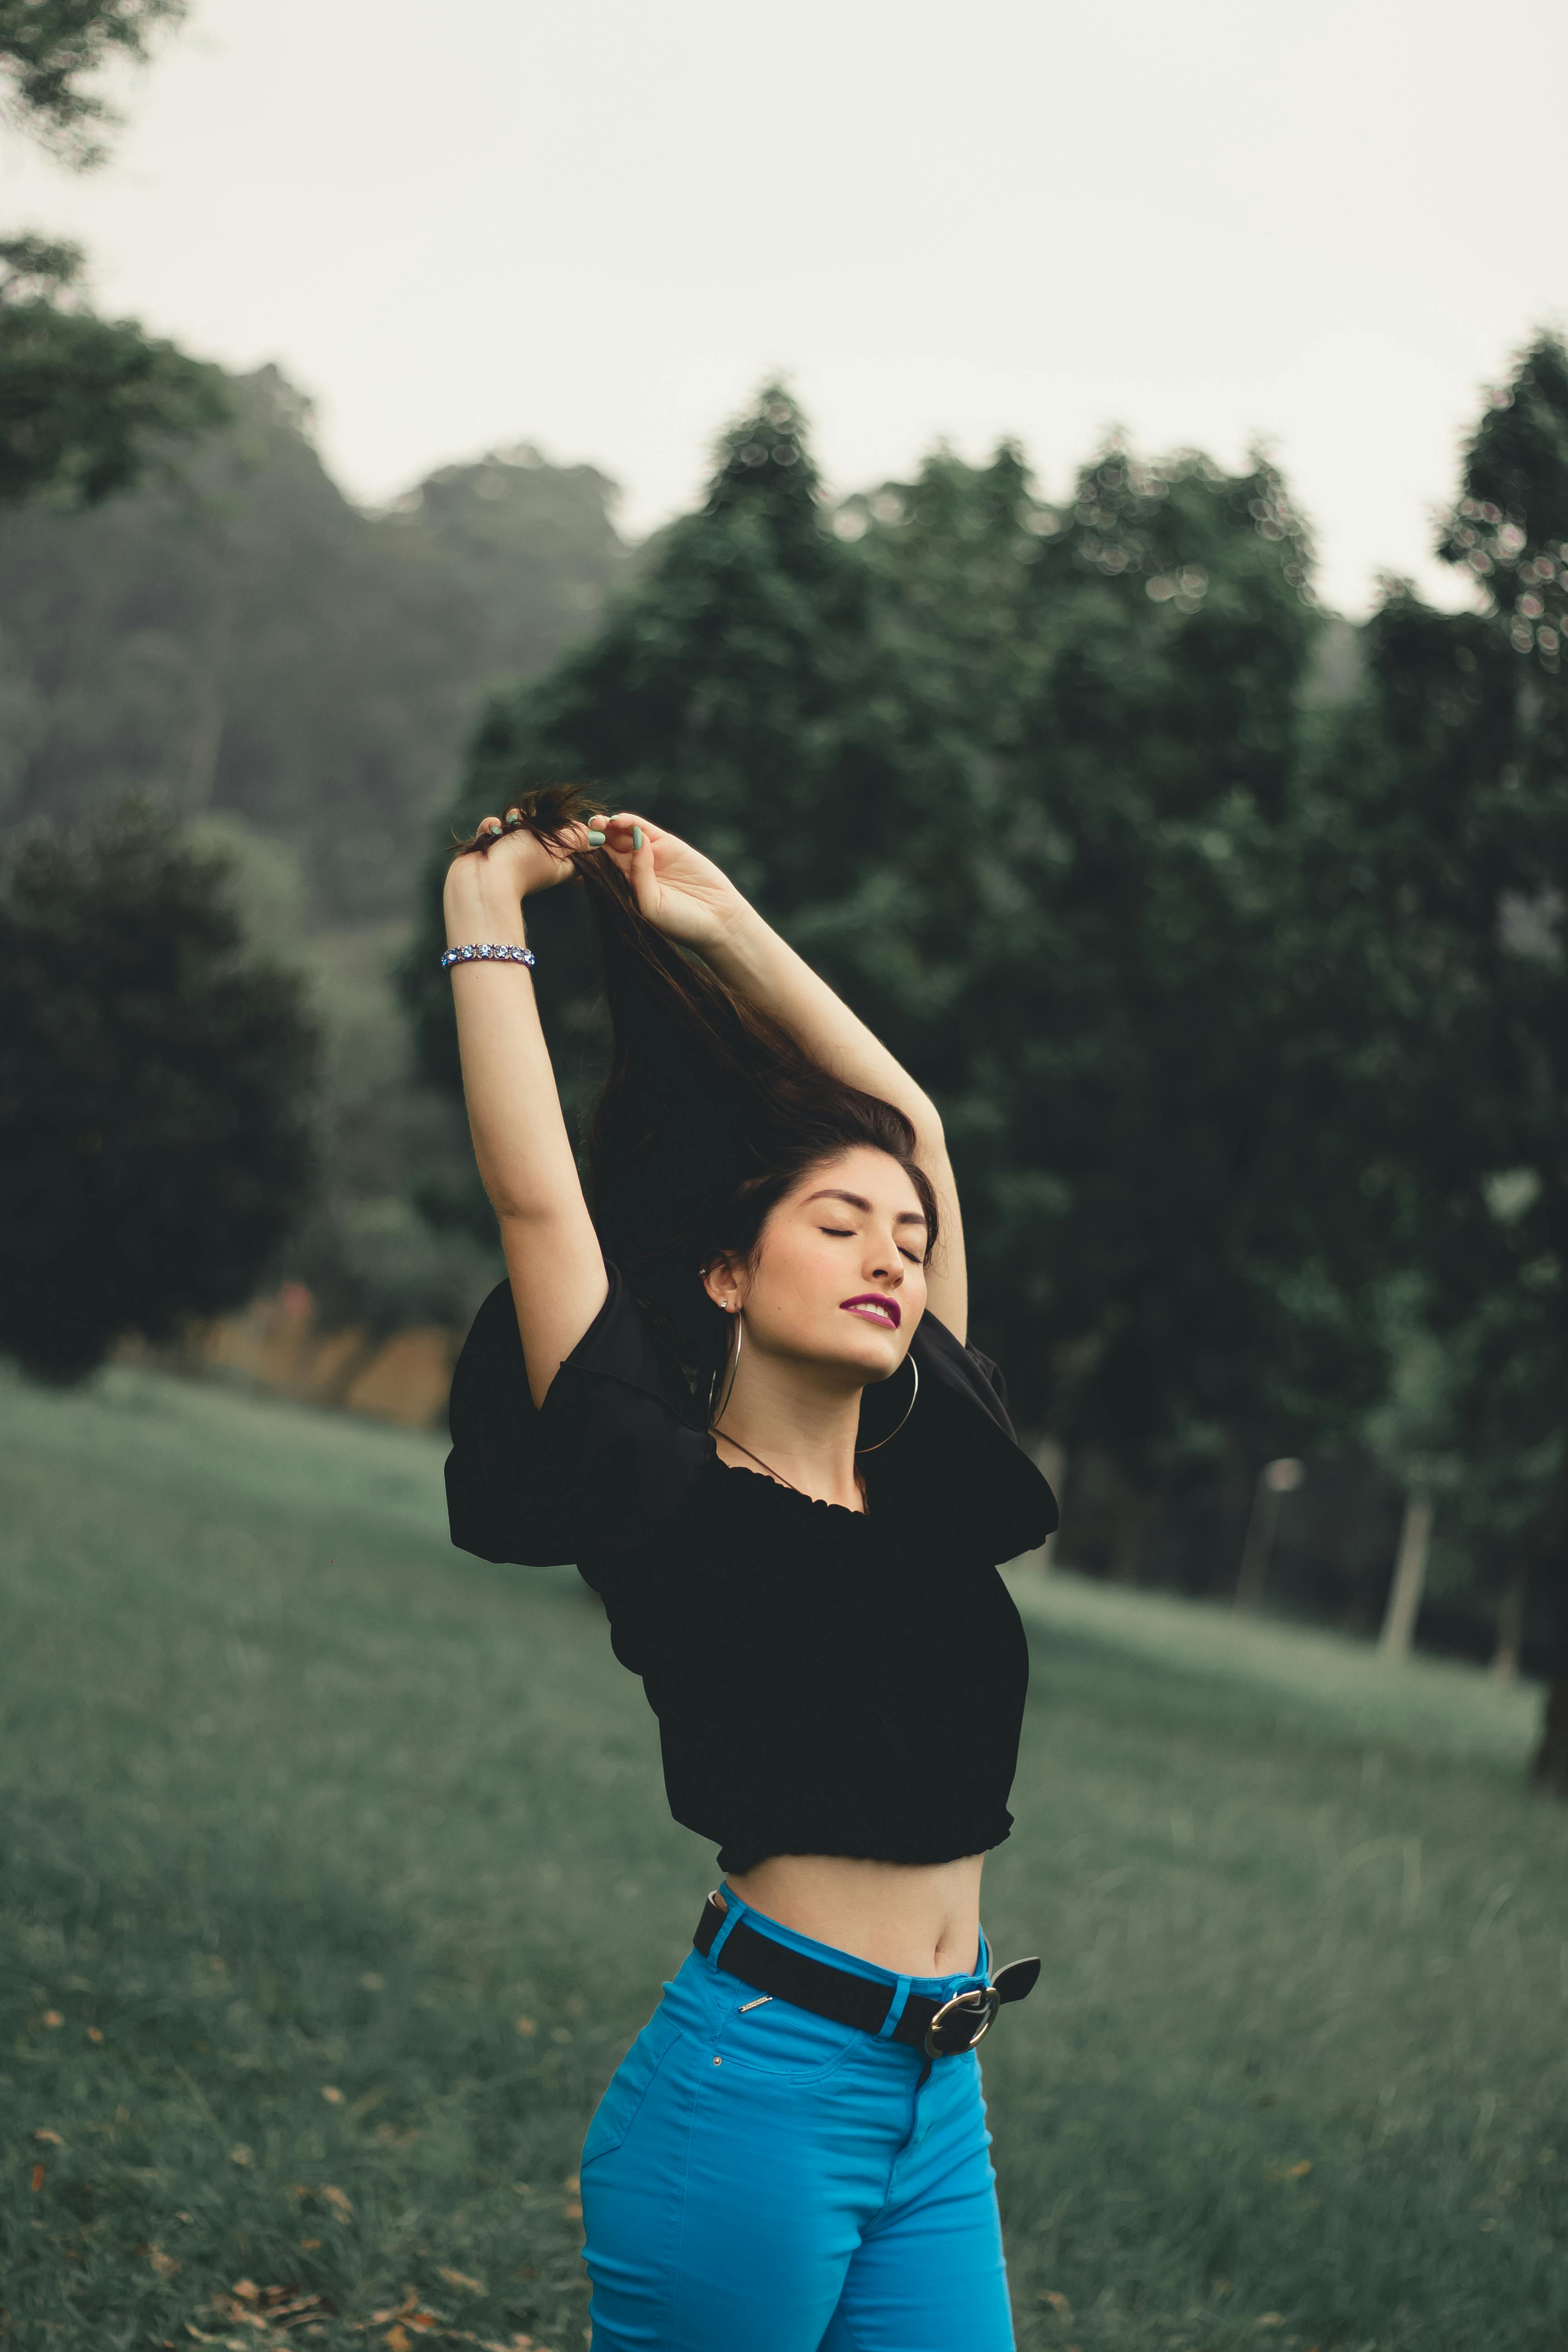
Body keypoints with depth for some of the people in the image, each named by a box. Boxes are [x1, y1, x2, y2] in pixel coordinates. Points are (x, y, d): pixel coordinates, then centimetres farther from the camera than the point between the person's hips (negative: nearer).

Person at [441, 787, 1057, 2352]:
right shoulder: (669, 1502, -6)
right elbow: (534, 1194, -10)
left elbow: (913, 1121, 16)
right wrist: (484, 915, 0)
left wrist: (720, 923, 18)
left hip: (937, 2105, 6)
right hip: (756, 2085, -6)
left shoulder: (924, 1483, 10)